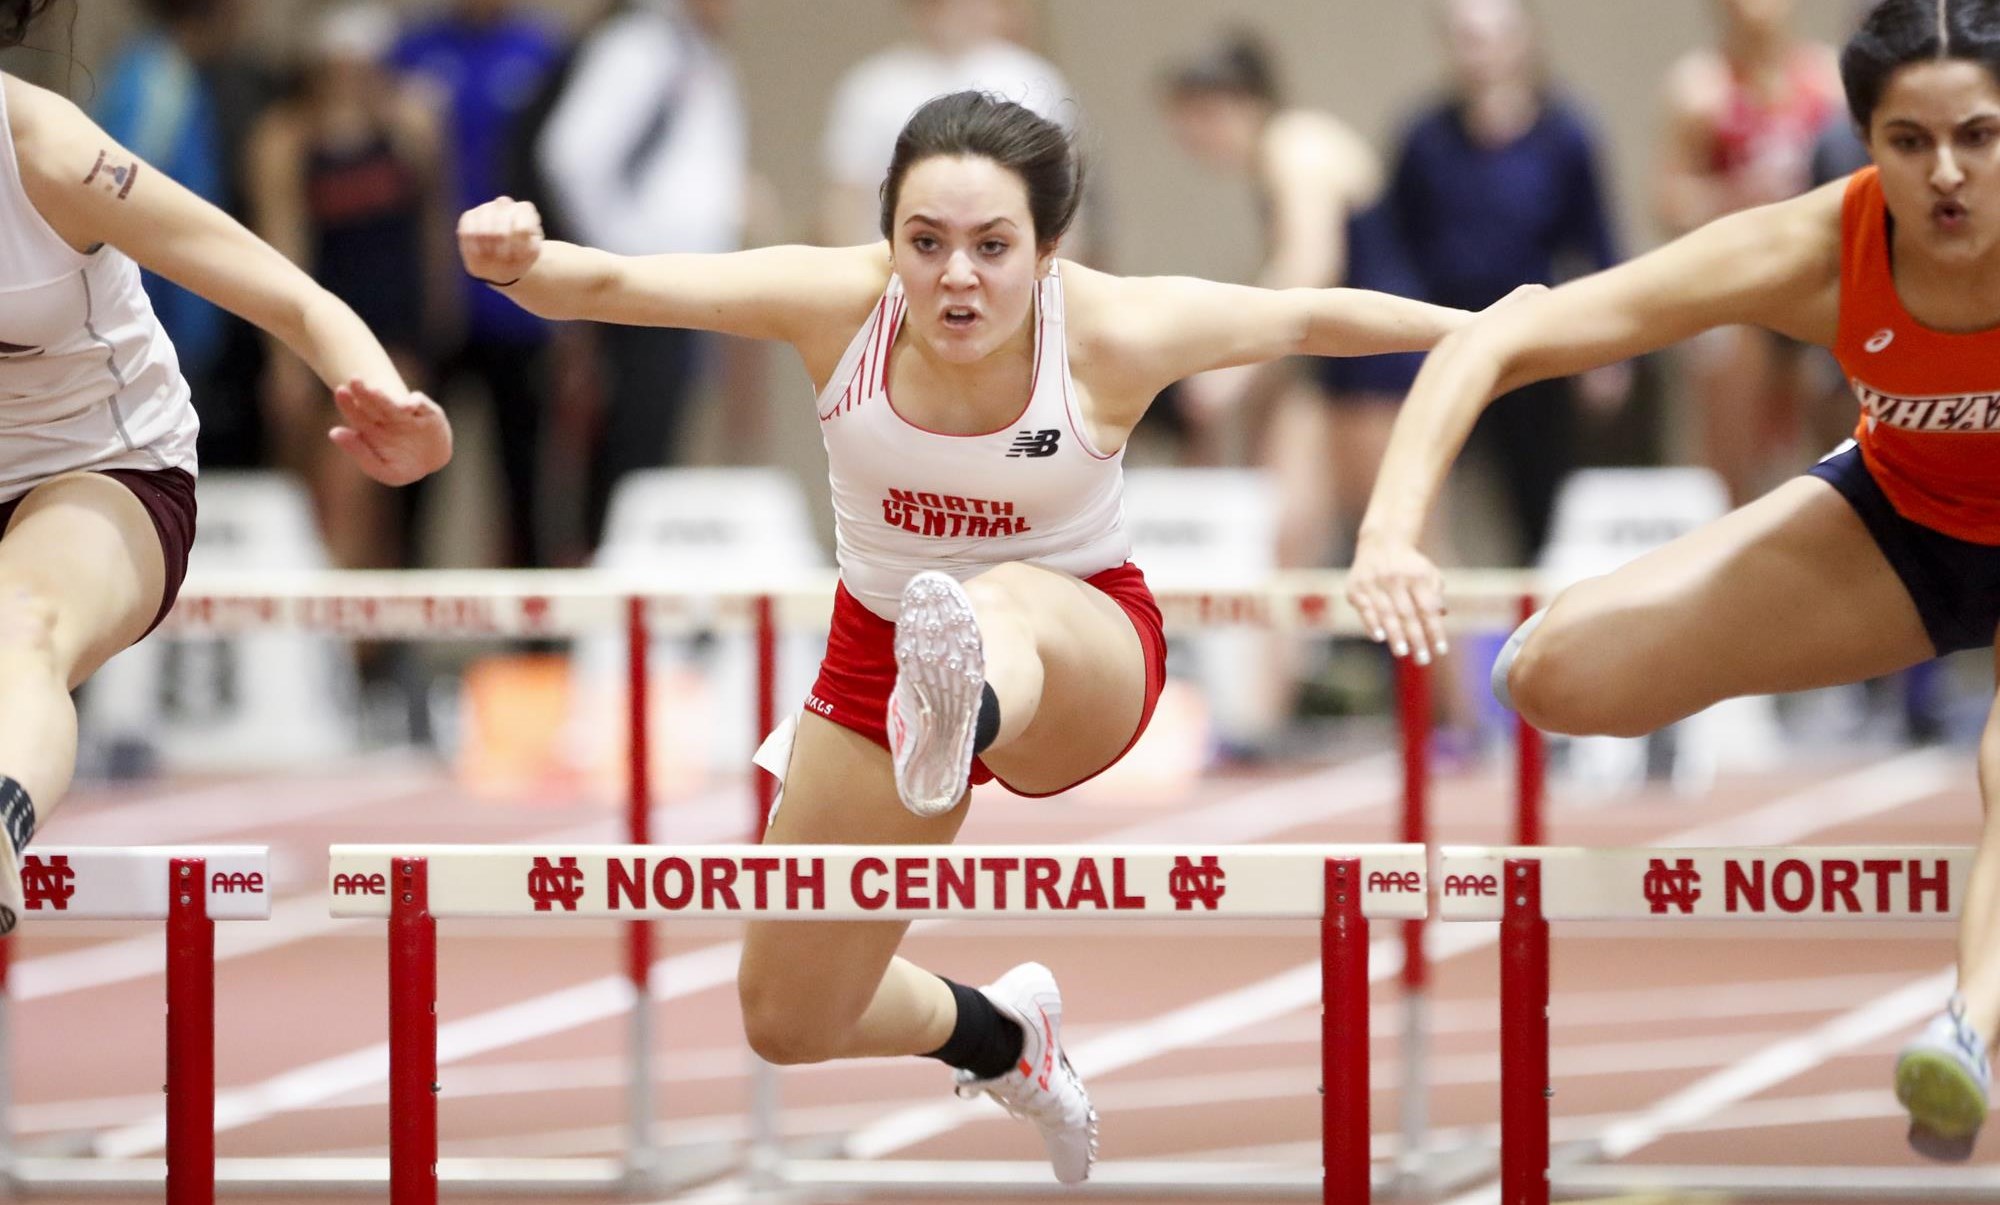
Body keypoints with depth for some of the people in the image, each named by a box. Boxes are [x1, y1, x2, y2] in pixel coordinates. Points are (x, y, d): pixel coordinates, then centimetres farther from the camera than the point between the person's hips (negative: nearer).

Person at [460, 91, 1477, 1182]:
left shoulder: (1114, 332, -23)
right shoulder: (839, 303, -22)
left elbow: (1315, 318, -8)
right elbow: (611, 285, -30)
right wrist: (517, 262, -52)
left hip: (1082, 652, -4)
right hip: (885, 644, 4)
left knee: (1009, 603, -44)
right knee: (788, 1024, 9)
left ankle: (957, 721, -81)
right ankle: (997, 1036, 42)